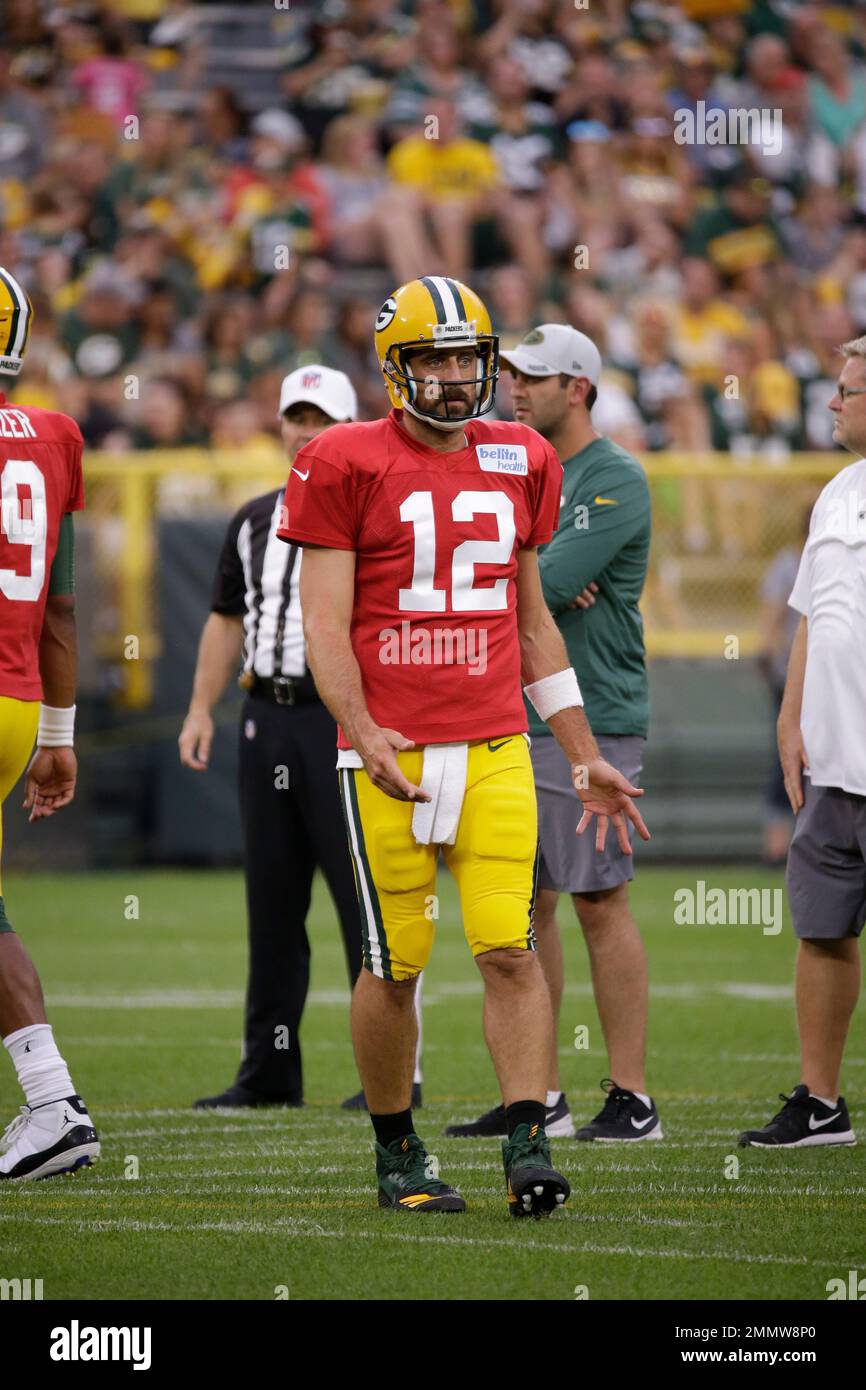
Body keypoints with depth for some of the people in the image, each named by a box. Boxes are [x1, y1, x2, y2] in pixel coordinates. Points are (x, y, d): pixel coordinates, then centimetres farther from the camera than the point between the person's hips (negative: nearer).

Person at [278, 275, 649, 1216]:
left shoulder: (520, 464, 12)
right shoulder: (347, 467, -2)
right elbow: (325, 626, -5)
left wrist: (584, 758, 19)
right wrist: (363, 734, -20)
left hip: (495, 750, 3)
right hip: (389, 753, -3)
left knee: (510, 950, -9)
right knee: (395, 962, 2)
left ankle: (528, 1148, -7)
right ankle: (397, 1153, 17)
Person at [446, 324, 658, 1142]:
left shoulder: (615, 483, -9)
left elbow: (547, 584, -19)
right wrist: (541, 585, -10)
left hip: (590, 720, -8)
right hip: (516, 718, 8)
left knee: (600, 902, -6)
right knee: (525, 904, 8)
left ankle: (631, 1098, -3)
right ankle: (541, 1097, 14)